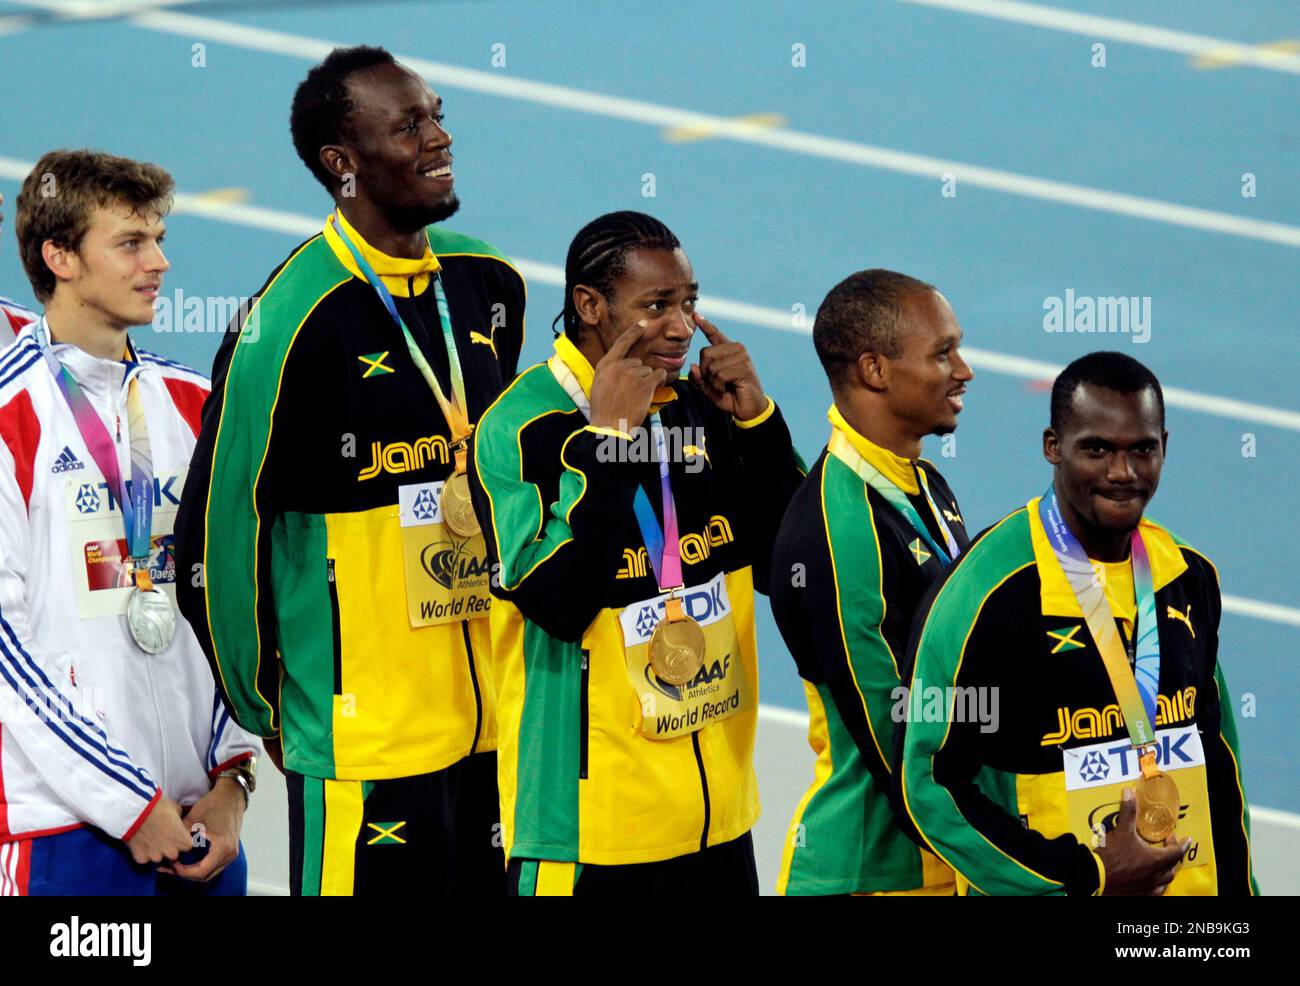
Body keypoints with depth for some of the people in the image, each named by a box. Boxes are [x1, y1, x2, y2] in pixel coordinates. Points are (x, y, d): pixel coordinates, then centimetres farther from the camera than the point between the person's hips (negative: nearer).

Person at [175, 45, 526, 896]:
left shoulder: (488, 282, 7)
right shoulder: (295, 318, -15)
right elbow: (221, 524, -11)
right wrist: (264, 707, -3)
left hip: (498, 719, 7)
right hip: (364, 732, -7)